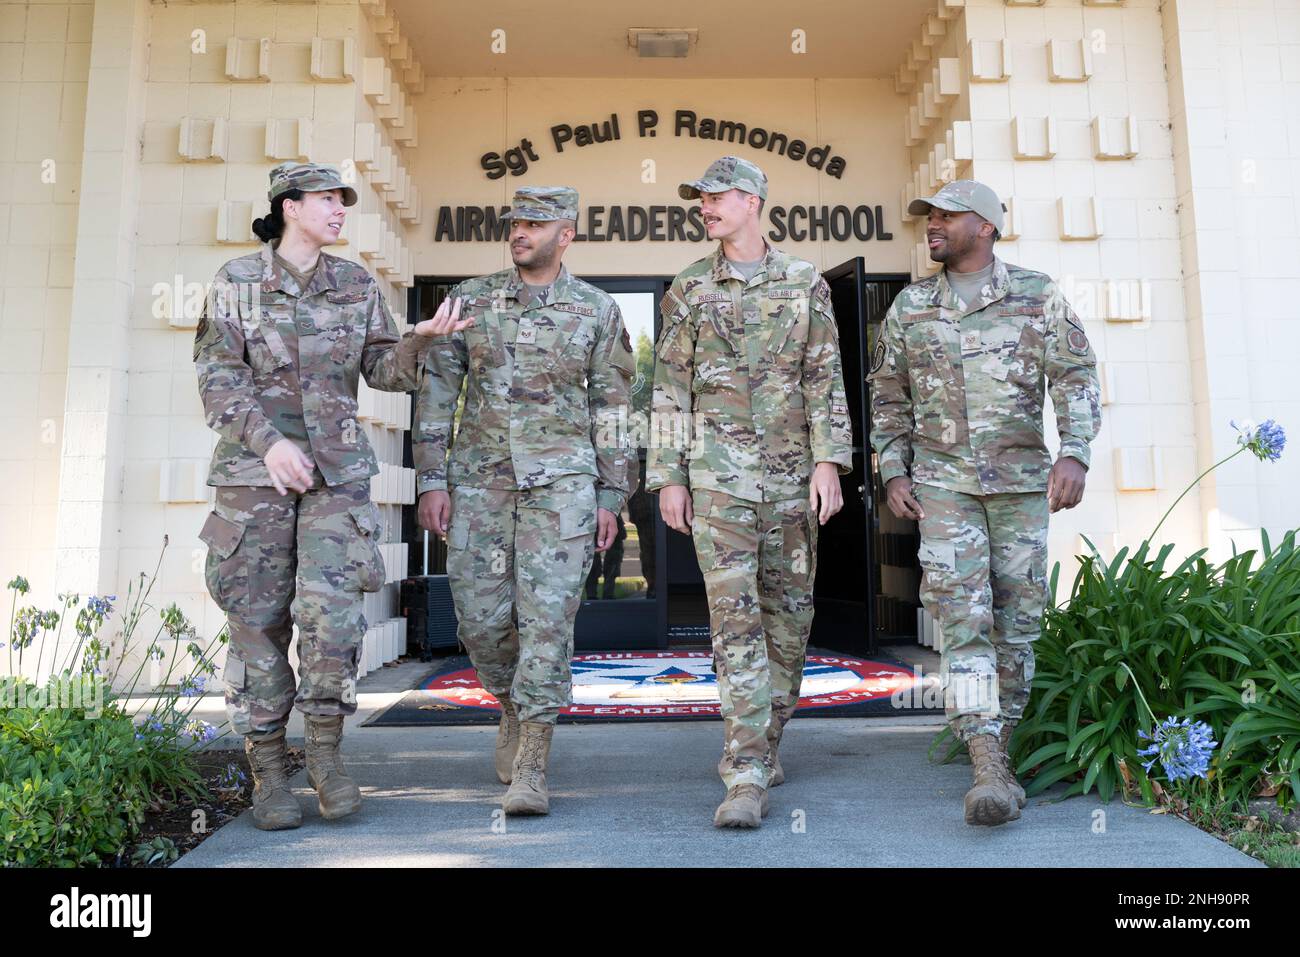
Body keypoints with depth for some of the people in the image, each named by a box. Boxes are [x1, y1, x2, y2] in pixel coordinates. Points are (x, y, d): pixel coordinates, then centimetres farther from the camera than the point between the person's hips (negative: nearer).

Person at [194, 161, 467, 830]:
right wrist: (270, 441, -16)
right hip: (255, 464, -1)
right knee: (258, 619, 2)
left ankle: (324, 747, 7)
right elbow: (217, 376, -3)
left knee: (332, 610, -13)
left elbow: (383, 369, 10)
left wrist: (415, 342, -11)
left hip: (337, 466, 1)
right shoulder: (236, 280, 4)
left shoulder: (356, 284, 11)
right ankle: (268, 769, 14)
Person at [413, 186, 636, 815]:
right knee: (481, 617, 4)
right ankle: (513, 706, 34)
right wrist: (432, 480, 0)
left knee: (548, 615, -8)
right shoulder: (471, 299, 8)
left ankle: (531, 768, 0)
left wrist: (610, 497, 2)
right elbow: (436, 392, 7)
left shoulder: (598, 311, 5)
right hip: (479, 481, 2)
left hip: (560, 482, -2)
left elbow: (610, 409, 6)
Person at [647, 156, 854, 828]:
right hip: (717, 473, -1)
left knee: (789, 615, 8)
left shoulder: (806, 284, 8)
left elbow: (825, 380, 5)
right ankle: (747, 778, -7)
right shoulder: (689, 289, 8)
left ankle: (760, 743, 26)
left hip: (792, 473, 2)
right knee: (735, 616, -9)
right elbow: (670, 388, 6)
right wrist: (667, 477, 0)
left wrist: (828, 460, -6)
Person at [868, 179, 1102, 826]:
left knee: (1018, 616, 6)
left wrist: (1074, 453, -17)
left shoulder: (1036, 294, 5)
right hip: (943, 482, 0)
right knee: (962, 614, -10)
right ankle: (988, 771, -11)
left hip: (1022, 480, 0)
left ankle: (1000, 738, 23)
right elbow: (887, 395, 13)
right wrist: (894, 473, 4)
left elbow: (1075, 375, -2)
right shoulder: (909, 305, 10)